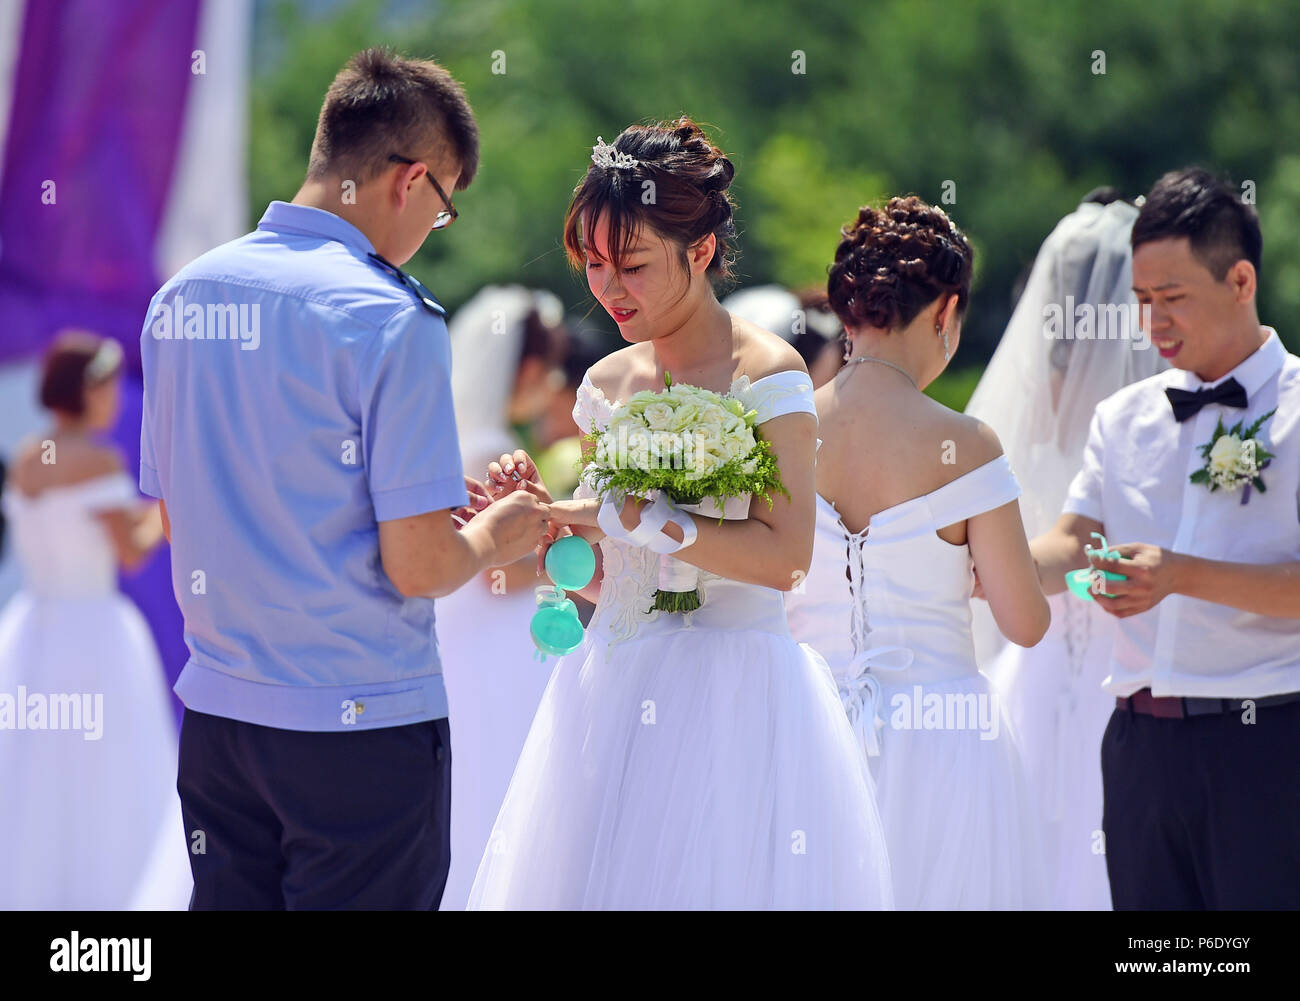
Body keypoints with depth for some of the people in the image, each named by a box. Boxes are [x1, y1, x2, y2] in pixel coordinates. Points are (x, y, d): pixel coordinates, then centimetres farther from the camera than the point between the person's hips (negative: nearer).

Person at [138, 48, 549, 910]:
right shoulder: (390, 319, -16)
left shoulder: (181, 299, 5)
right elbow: (419, 568, -18)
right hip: (362, 728, -6)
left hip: (215, 716, 6)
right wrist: (496, 536, 5)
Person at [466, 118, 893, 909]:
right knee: (600, 880, 6)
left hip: (729, 696, -6)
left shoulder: (765, 373, -7)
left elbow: (783, 559, -18)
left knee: (707, 879, -6)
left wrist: (631, 516, -19)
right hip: (615, 692, 6)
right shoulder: (610, 382, 11)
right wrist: (545, 519, -3)